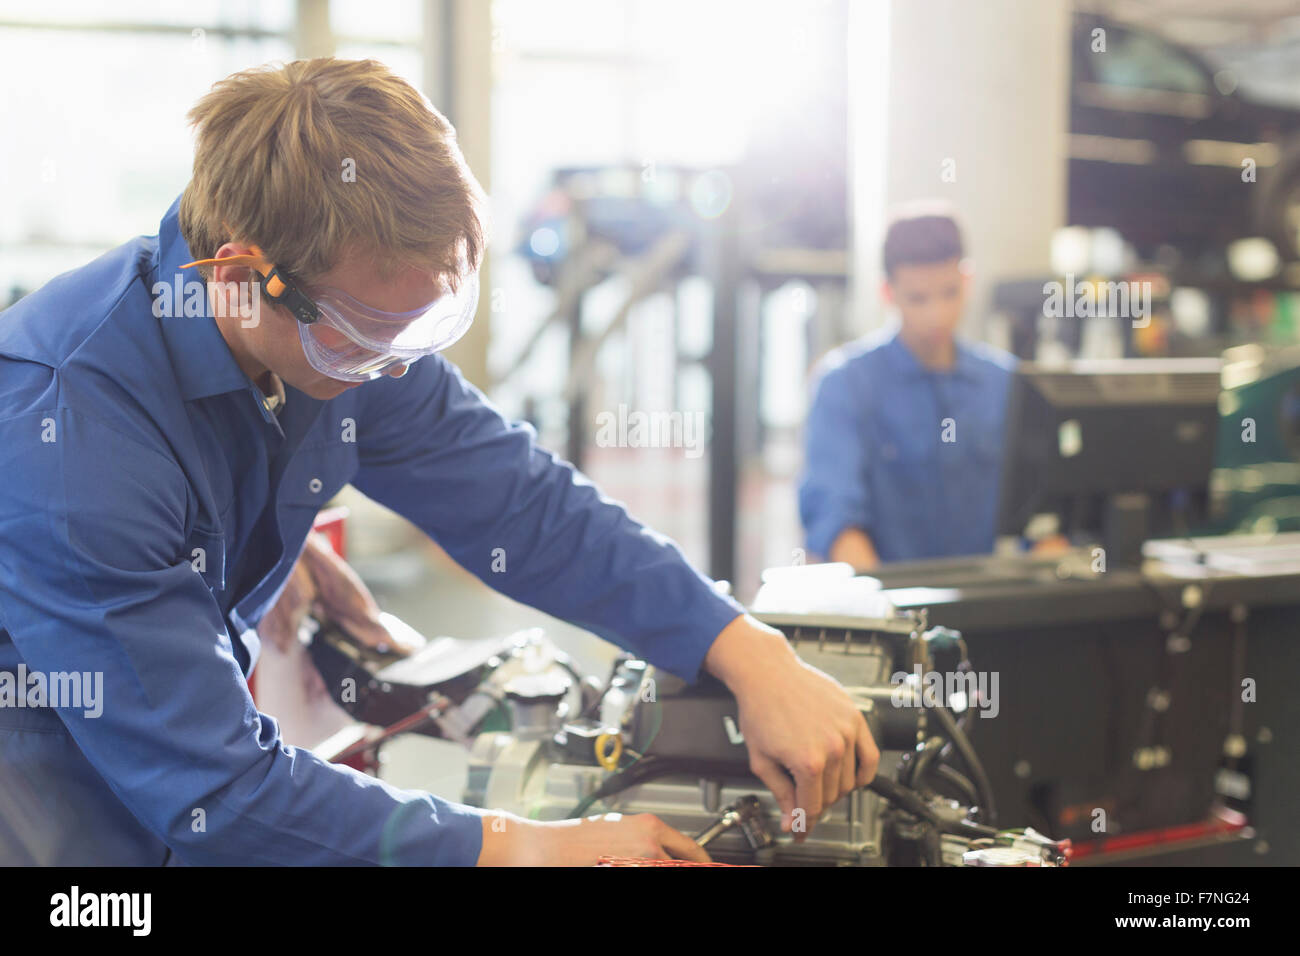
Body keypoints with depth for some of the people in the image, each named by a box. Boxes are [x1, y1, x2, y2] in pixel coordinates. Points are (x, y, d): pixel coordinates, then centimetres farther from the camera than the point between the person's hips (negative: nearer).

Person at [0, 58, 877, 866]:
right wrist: (520, 848, -28)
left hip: (185, 716, 5)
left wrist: (749, 654, -17)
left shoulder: (352, 335, -14)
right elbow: (217, 789, -30)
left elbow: (526, 506, -6)